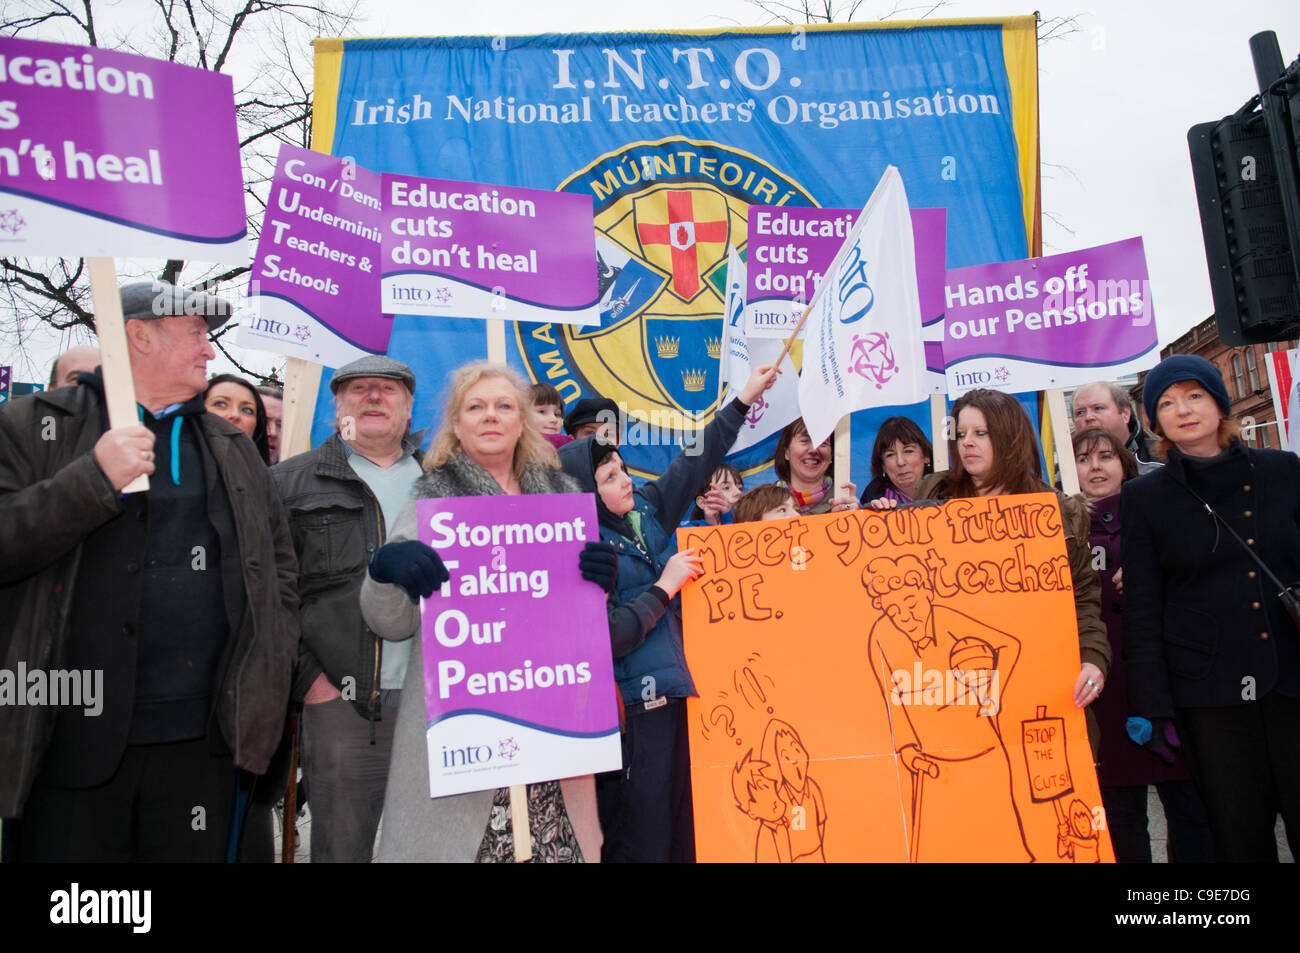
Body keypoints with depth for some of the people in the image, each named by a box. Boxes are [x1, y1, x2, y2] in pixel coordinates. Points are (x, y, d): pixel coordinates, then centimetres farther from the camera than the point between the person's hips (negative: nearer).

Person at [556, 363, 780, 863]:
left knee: (681, 824, 16)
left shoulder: (645, 510, 5)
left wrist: (743, 400, 17)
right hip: (633, 709, -7)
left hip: (671, 694, 7)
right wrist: (665, 586, -15)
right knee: (644, 839, 2)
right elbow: (605, 637, -23)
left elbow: (692, 465, 15)